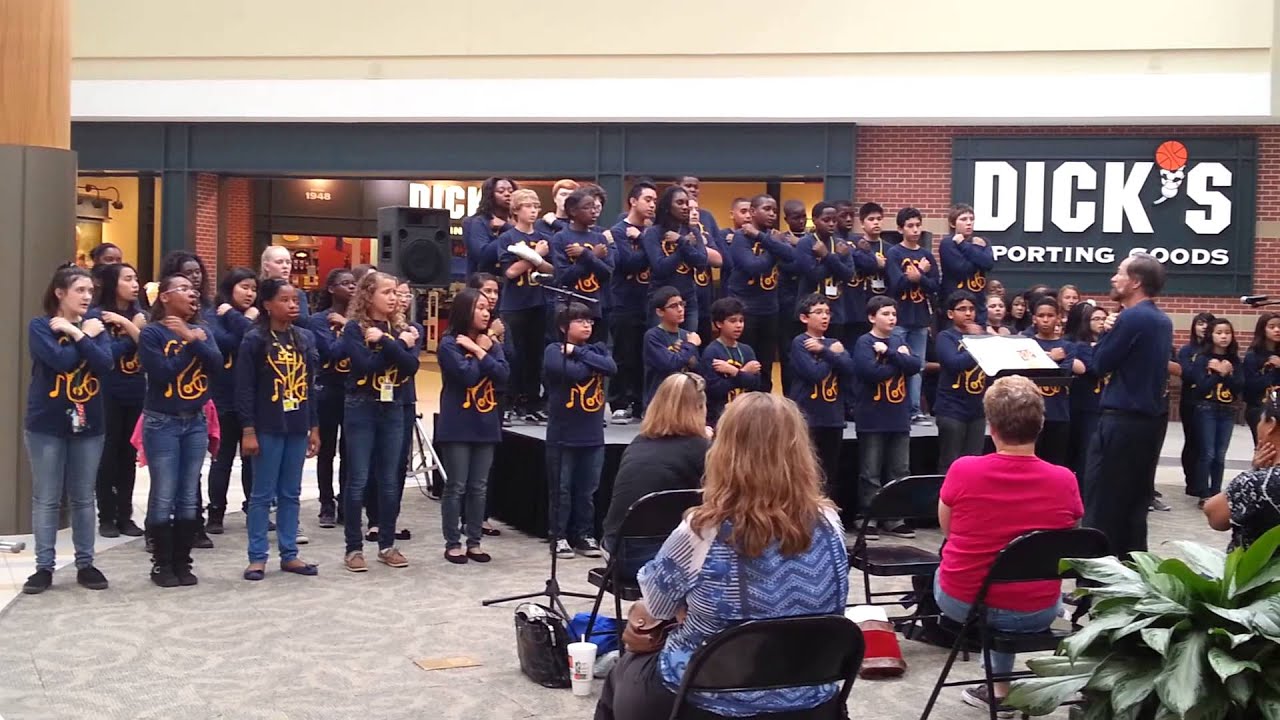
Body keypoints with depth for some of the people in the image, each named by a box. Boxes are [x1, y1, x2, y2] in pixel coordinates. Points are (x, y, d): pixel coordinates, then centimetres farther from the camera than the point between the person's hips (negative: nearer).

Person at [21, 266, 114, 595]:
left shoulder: (95, 326, 7)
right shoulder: (40, 326, -4)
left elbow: (105, 364, -10)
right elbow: (60, 359, -21)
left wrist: (75, 334, -13)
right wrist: (84, 336, -9)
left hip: (88, 423, 3)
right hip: (47, 424, -3)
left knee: (83, 498, 9)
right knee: (46, 499, 3)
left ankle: (85, 564, 18)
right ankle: (44, 567, 11)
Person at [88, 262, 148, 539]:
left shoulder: (139, 314, 7)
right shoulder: (96, 315, -7)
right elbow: (107, 354, -18)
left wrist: (127, 326, -15)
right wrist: (133, 332, -10)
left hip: (136, 394, 4)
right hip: (108, 395, -4)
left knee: (129, 456, 9)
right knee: (108, 455, 1)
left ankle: (125, 515, 16)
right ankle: (106, 517, 10)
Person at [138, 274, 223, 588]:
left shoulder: (202, 330, 7)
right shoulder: (152, 332, -7)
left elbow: (217, 366, -7)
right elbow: (161, 372, -19)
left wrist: (192, 338, -17)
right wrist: (189, 345, -13)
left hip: (196, 422, 5)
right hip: (162, 423, -5)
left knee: (189, 497, 9)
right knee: (163, 497, -3)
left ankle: (182, 562, 18)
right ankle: (162, 564, 8)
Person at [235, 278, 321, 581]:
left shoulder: (305, 338, 8)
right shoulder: (254, 340, -7)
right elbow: (244, 389, -9)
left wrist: (314, 426, 10)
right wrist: (248, 430, -13)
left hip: (297, 427, 5)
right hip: (267, 428, -5)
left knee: (291, 493, 11)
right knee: (263, 494, 2)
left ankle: (289, 554, 19)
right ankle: (257, 557, 10)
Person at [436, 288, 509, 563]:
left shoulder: (491, 344, 10)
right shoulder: (449, 343, -7)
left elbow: (503, 375, -5)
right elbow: (466, 375, -20)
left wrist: (479, 351, -9)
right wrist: (479, 351, -8)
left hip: (486, 424, 5)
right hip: (458, 426, -5)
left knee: (478, 487, 9)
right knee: (456, 487, 0)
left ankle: (474, 543, 17)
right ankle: (453, 544, 9)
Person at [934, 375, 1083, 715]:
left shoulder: (963, 470, -16)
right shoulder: (1064, 480, -13)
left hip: (961, 602, -1)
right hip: (1037, 612, 1)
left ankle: (1000, 689, 41)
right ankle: (1000, 686, 39)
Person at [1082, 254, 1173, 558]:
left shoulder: (1131, 318, -16)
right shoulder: (1163, 320, 12)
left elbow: (1101, 364, -11)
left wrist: (1107, 332, 2)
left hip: (1123, 419, -9)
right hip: (1152, 418, 9)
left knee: (1101, 500, -3)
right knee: (1135, 498, 14)